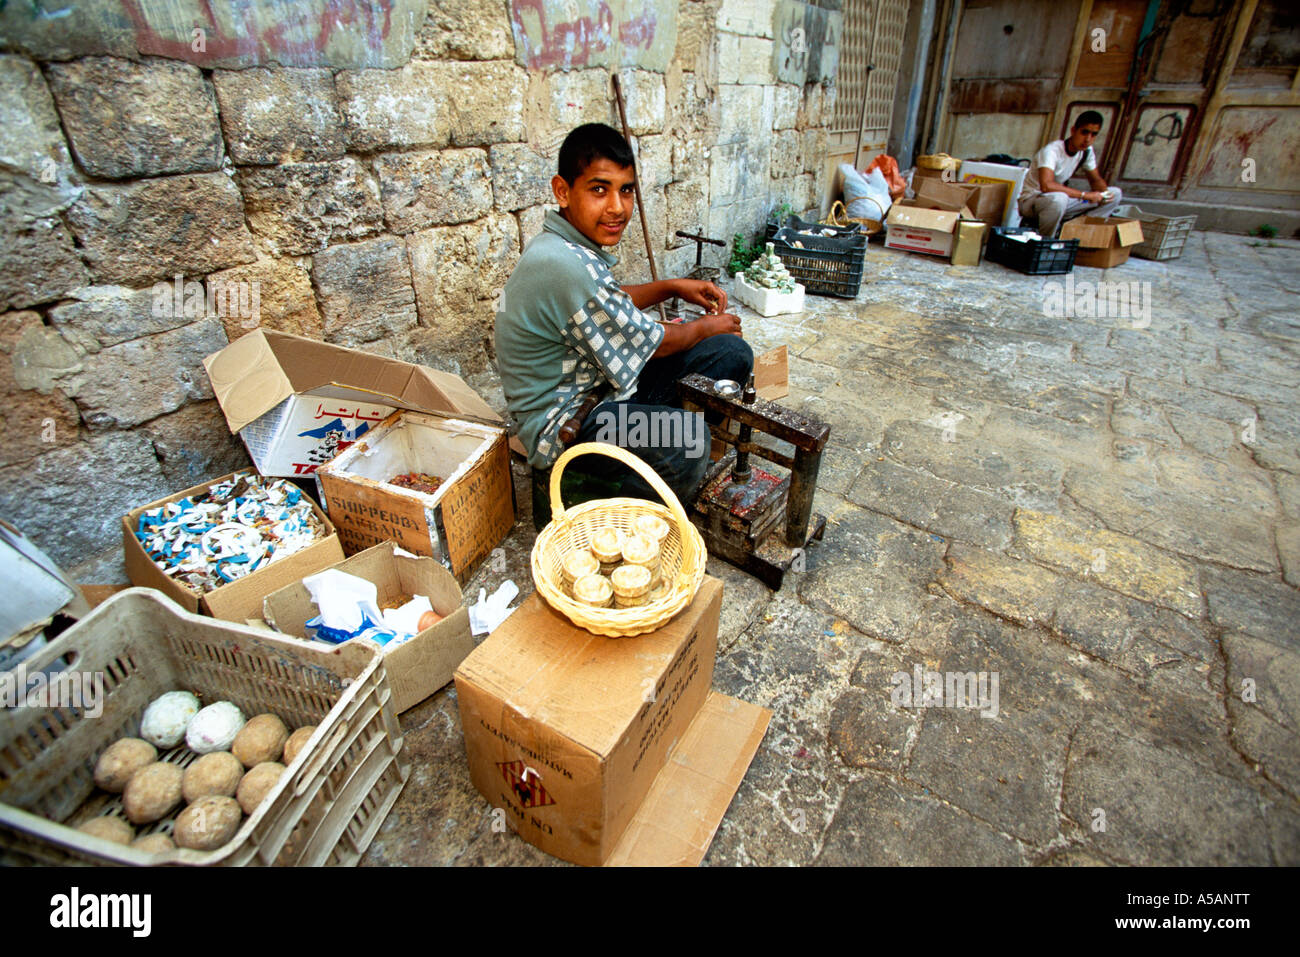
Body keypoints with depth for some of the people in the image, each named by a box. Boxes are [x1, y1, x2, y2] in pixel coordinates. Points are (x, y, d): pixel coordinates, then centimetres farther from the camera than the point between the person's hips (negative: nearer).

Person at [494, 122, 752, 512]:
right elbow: (649, 343, -16)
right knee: (688, 440, -38)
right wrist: (706, 326, 3)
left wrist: (673, 287, 15)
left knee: (733, 355, 3)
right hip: (563, 423, -9)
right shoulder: (566, 267, -27)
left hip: (602, 382, 10)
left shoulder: (565, 244, 5)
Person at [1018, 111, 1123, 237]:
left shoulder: (1087, 151, 1)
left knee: (1115, 194, 2)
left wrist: (1104, 192, -12)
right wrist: (1085, 195, -32)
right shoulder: (1052, 150, -23)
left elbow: (1095, 179, 13)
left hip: (1060, 199, 8)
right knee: (1059, 198, -42)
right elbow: (1046, 186, -39)